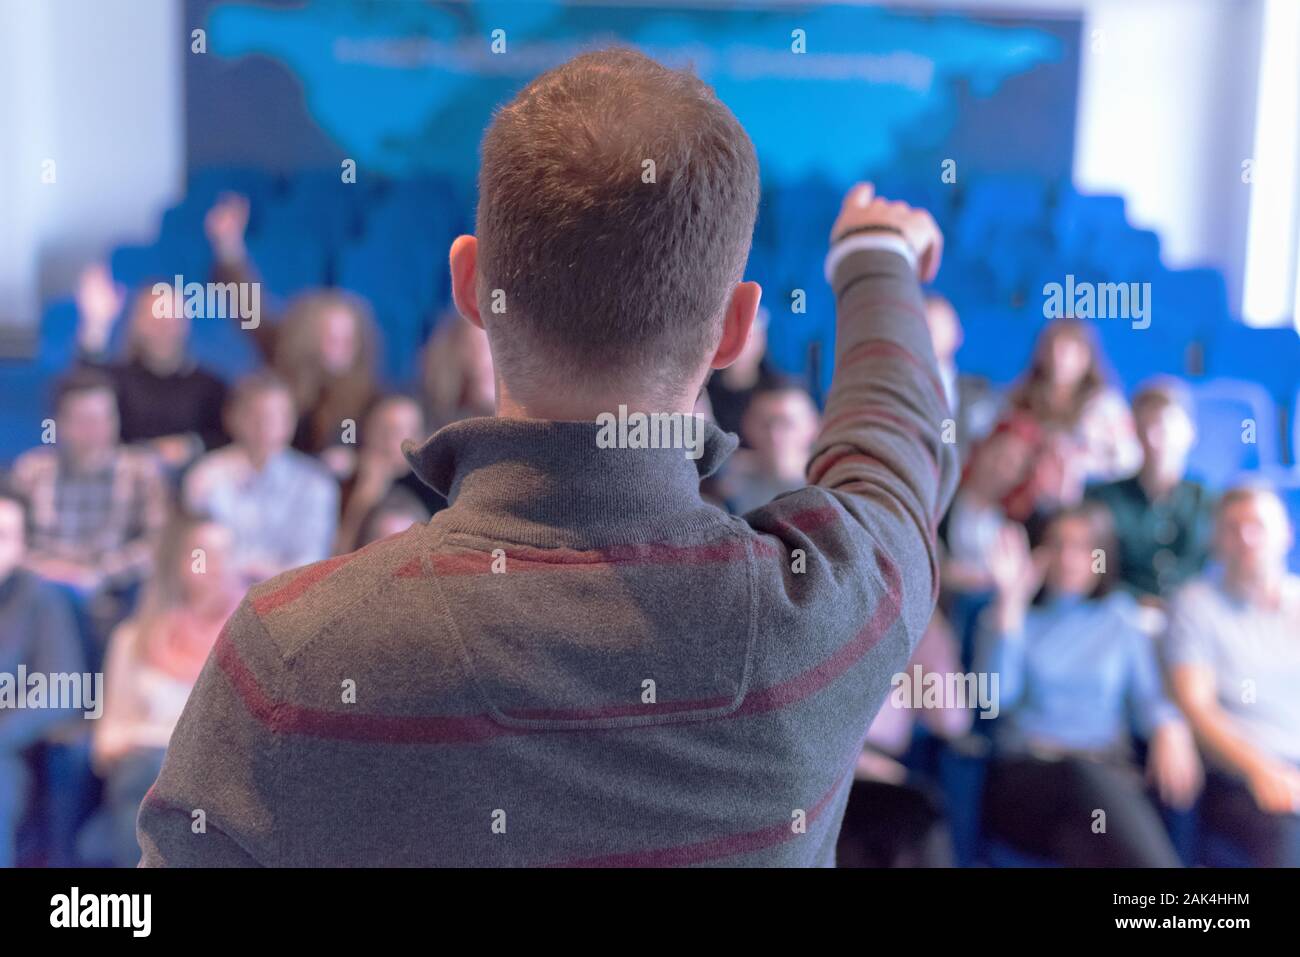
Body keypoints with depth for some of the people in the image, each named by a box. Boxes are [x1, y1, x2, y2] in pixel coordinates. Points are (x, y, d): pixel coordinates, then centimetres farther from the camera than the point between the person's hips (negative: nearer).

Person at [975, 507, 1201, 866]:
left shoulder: (1121, 616, 21)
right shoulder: (1008, 615, 15)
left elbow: (1148, 695, 14)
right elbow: (997, 693, -3)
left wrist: (1170, 728, -10)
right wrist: (1010, 601, -6)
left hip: (1108, 771, 1)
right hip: (1026, 775, -1)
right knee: (1086, 783, -37)